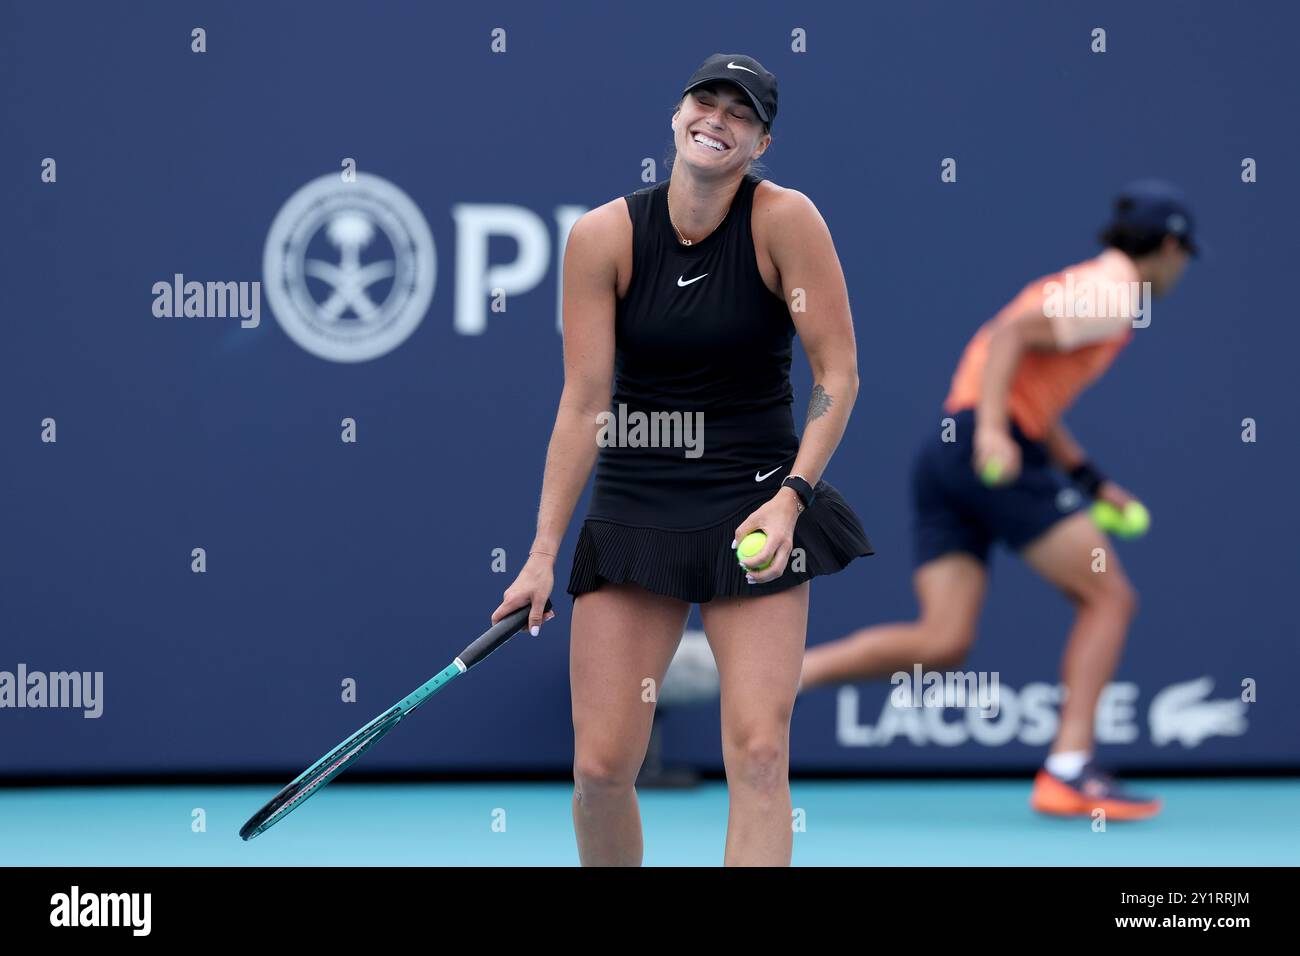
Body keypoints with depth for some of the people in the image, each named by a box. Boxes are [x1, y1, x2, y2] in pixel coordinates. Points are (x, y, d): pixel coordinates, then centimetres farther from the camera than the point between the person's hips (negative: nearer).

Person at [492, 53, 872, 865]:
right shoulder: (604, 236, -5)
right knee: (600, 766, -3)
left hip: (757, 506, -2)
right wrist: (544, 553, -7)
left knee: (758, 752, -12)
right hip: (632, 509, 2)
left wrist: (792, 495, -18)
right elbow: (584, 402, -4)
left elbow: (838, 372, -7)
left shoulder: (785, 220, -9)